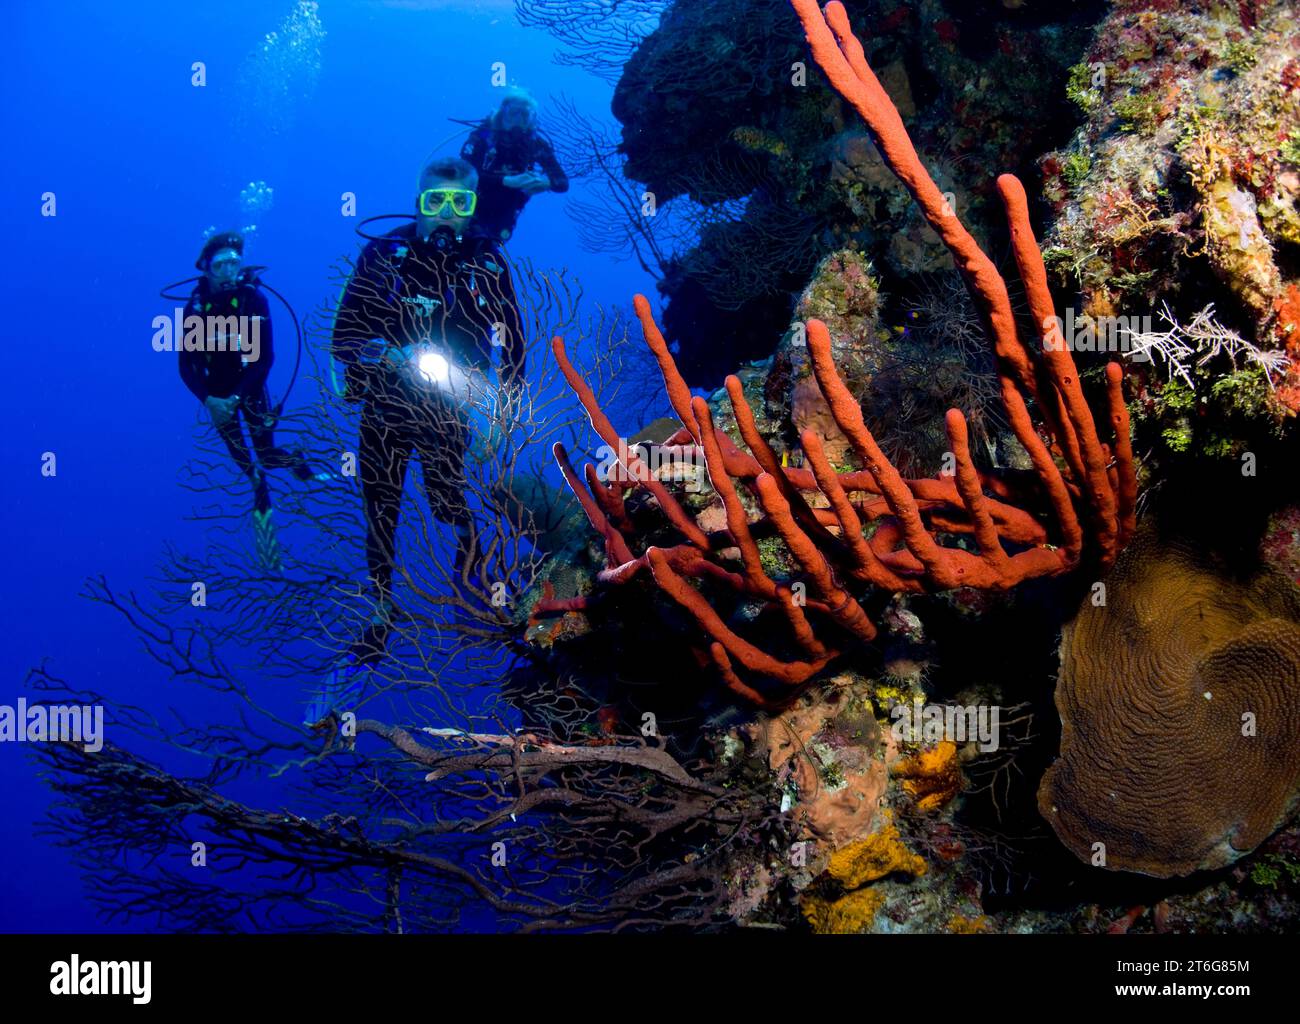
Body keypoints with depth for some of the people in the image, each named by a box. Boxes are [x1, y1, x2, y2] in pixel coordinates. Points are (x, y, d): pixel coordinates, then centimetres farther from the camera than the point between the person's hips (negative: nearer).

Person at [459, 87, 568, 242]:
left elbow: (563, 183, -11)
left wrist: (546, 182, -37)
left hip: (499, 224, 2)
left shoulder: (537, 145, -9)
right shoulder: (484, 136, -18)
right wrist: (508, 181, -42)